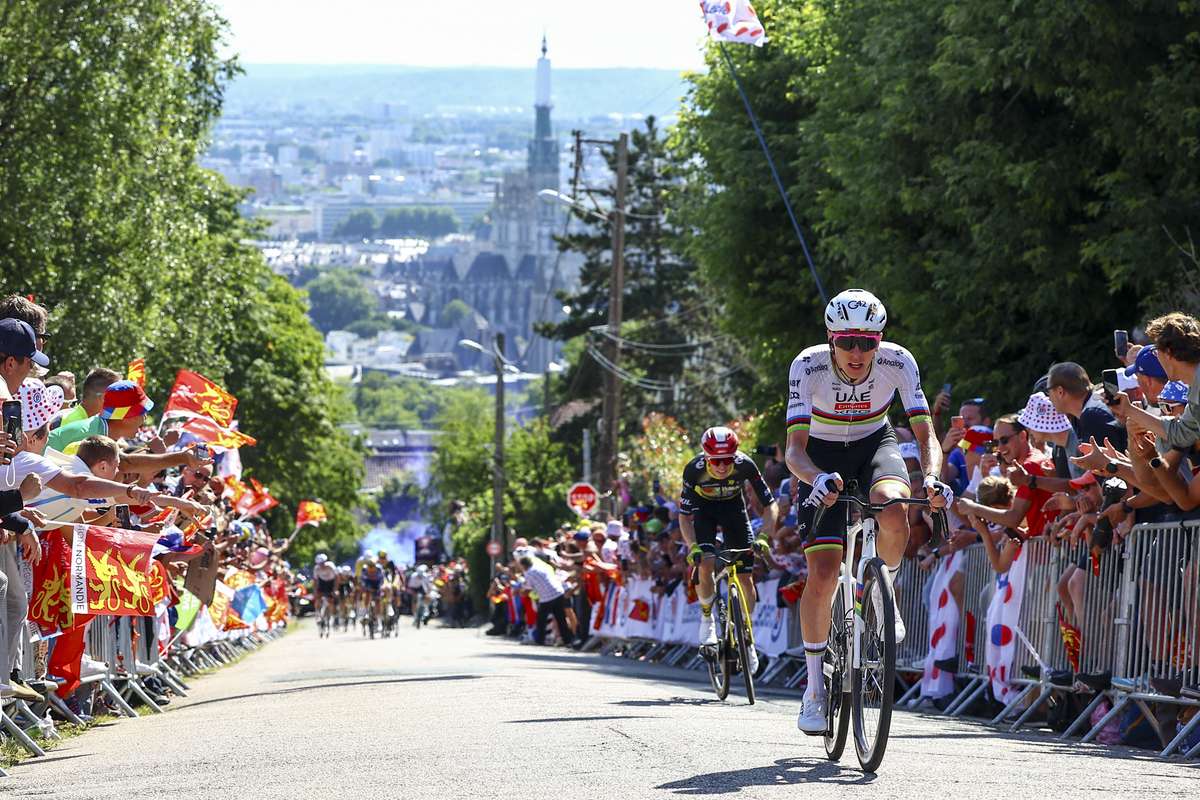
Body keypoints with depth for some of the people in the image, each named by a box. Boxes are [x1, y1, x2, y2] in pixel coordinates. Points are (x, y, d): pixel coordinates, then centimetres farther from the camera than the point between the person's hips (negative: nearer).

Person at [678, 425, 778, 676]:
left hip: (733, 506, 1)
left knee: (746, 577, -5)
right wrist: (693, 546, -39)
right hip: (703, 507, -1)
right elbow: (684, 515, -24)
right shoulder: (694, 470, -32)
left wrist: (763, 537, -40)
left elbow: (771, 505, -25)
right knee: (705, 565, -25)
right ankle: (707, 617, 0)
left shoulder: (745, 465, -32)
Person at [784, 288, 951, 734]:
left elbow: (925, 434, -26)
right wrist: (817, 479, -54)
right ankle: (815, 687, 5)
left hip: (875, 446, 1)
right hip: (823, 458, -1)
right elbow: (795, 449, -32)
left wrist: (932, 477, -47)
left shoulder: (898, 362, -24)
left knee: (892, 512, -36)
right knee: (822, 576, -12)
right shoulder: (808, 366, -28)